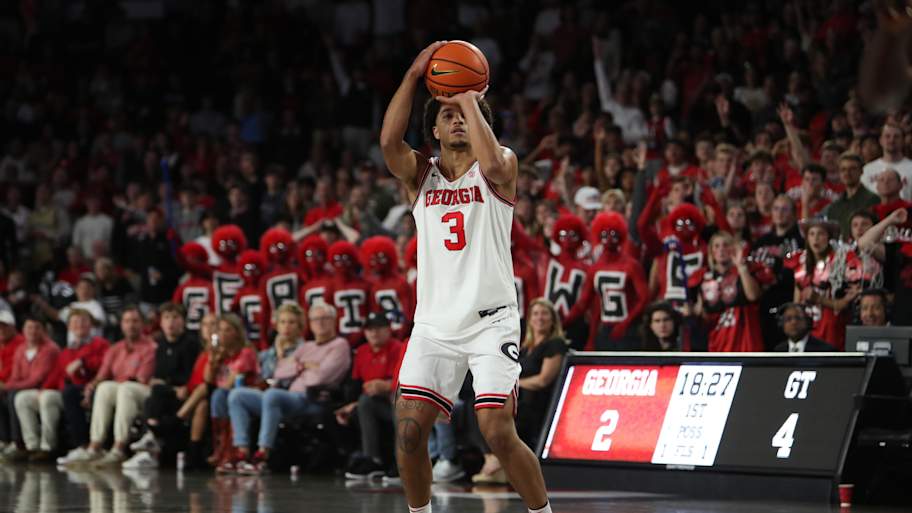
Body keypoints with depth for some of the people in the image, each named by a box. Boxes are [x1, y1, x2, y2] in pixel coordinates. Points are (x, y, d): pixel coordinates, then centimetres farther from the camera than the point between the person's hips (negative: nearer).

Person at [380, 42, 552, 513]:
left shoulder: (500, 165, 3)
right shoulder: (420, 174, 11)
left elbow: (491, 164, -22)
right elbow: (389, 141, -10)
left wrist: (471, 102, -11)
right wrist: (413, 75, -9)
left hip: (491, 319, -3)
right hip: (435, 322, 4)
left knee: (498, 433, -13)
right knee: (409, 431, -5)